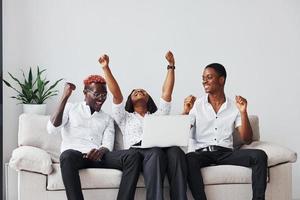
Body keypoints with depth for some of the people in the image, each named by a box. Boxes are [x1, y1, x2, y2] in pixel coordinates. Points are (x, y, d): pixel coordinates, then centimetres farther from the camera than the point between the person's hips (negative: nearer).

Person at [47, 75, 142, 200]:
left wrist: (100, 151, -18)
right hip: (74, 154, -3)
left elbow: (108, 146, 8)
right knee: (67, 156, -41)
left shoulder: (107, 119, 25)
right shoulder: (70, 108, 19)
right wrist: (65, 97, -4)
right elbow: (52, 129, 0)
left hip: (98, 156, 3)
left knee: (133, 157, -24)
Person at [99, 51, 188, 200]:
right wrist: (106, 68, 12)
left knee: (176, 151, -35)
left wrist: (171, 66, 23)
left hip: (162, 148, 2)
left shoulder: (158, 115, 37)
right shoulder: (125, 117, 32)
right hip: (137, 151, -2)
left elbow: (167, 92, 28)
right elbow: (116, 94, 19)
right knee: (156, 153, -39)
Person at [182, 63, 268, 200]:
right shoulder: (196, 105, 9)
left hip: (226, 152, 2)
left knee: (259, 156, -24)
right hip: (202, 152, -1)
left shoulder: (234, 107, 10)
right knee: (189, 159, -37)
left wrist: (243, 112, -7)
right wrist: (186, 112, -13)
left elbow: (247, 140, 4)